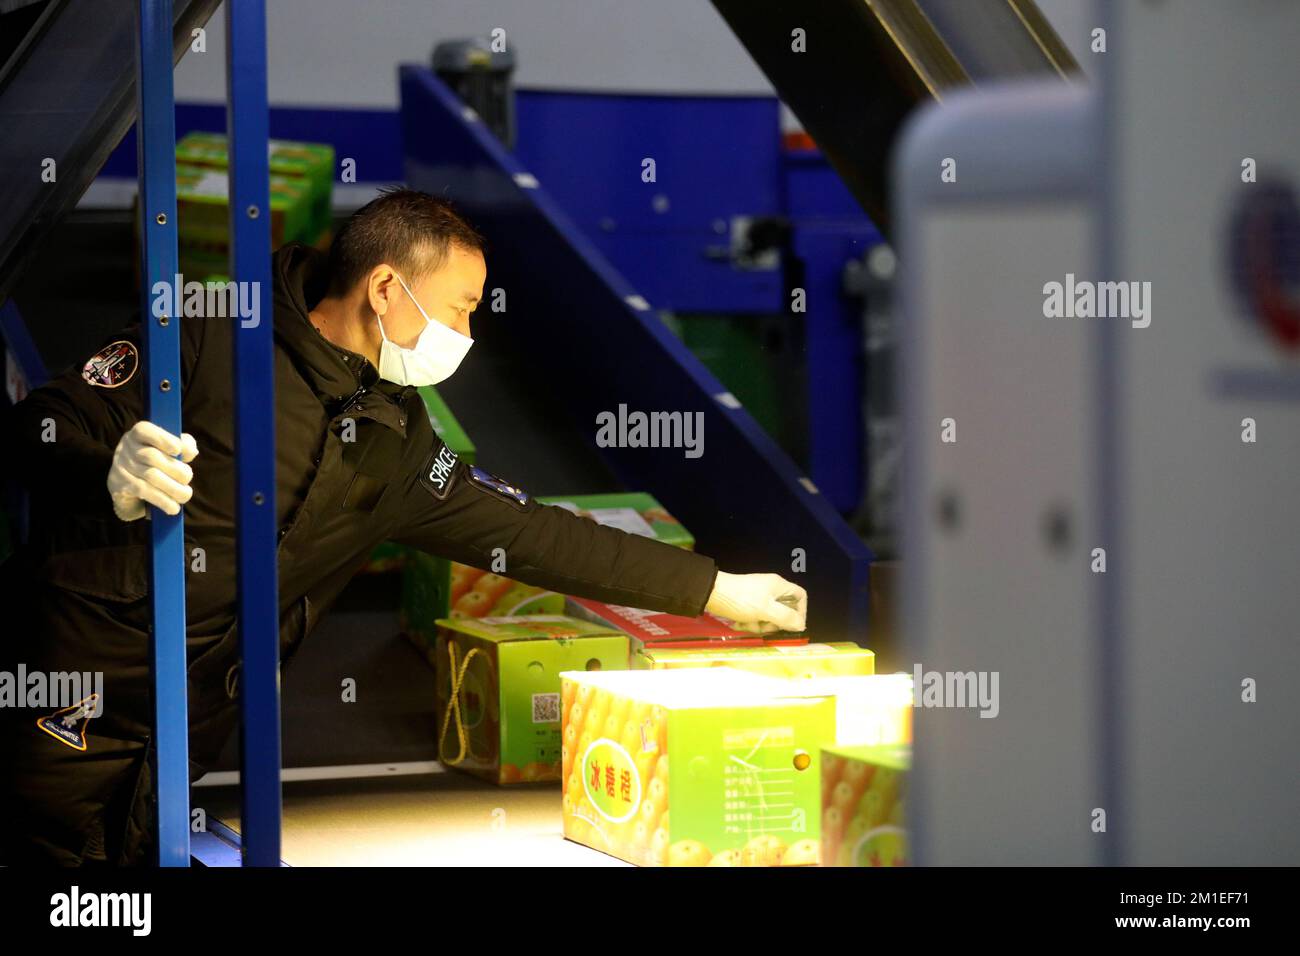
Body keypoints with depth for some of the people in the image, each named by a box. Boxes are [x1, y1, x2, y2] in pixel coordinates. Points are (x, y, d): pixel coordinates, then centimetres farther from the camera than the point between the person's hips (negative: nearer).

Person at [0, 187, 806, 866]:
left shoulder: (393, 443, 11)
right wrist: (111, 478, -31)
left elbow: (526, 532, 15)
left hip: (185, 740, 5)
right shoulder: (214, 340, -7)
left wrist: (713, 590, 15)